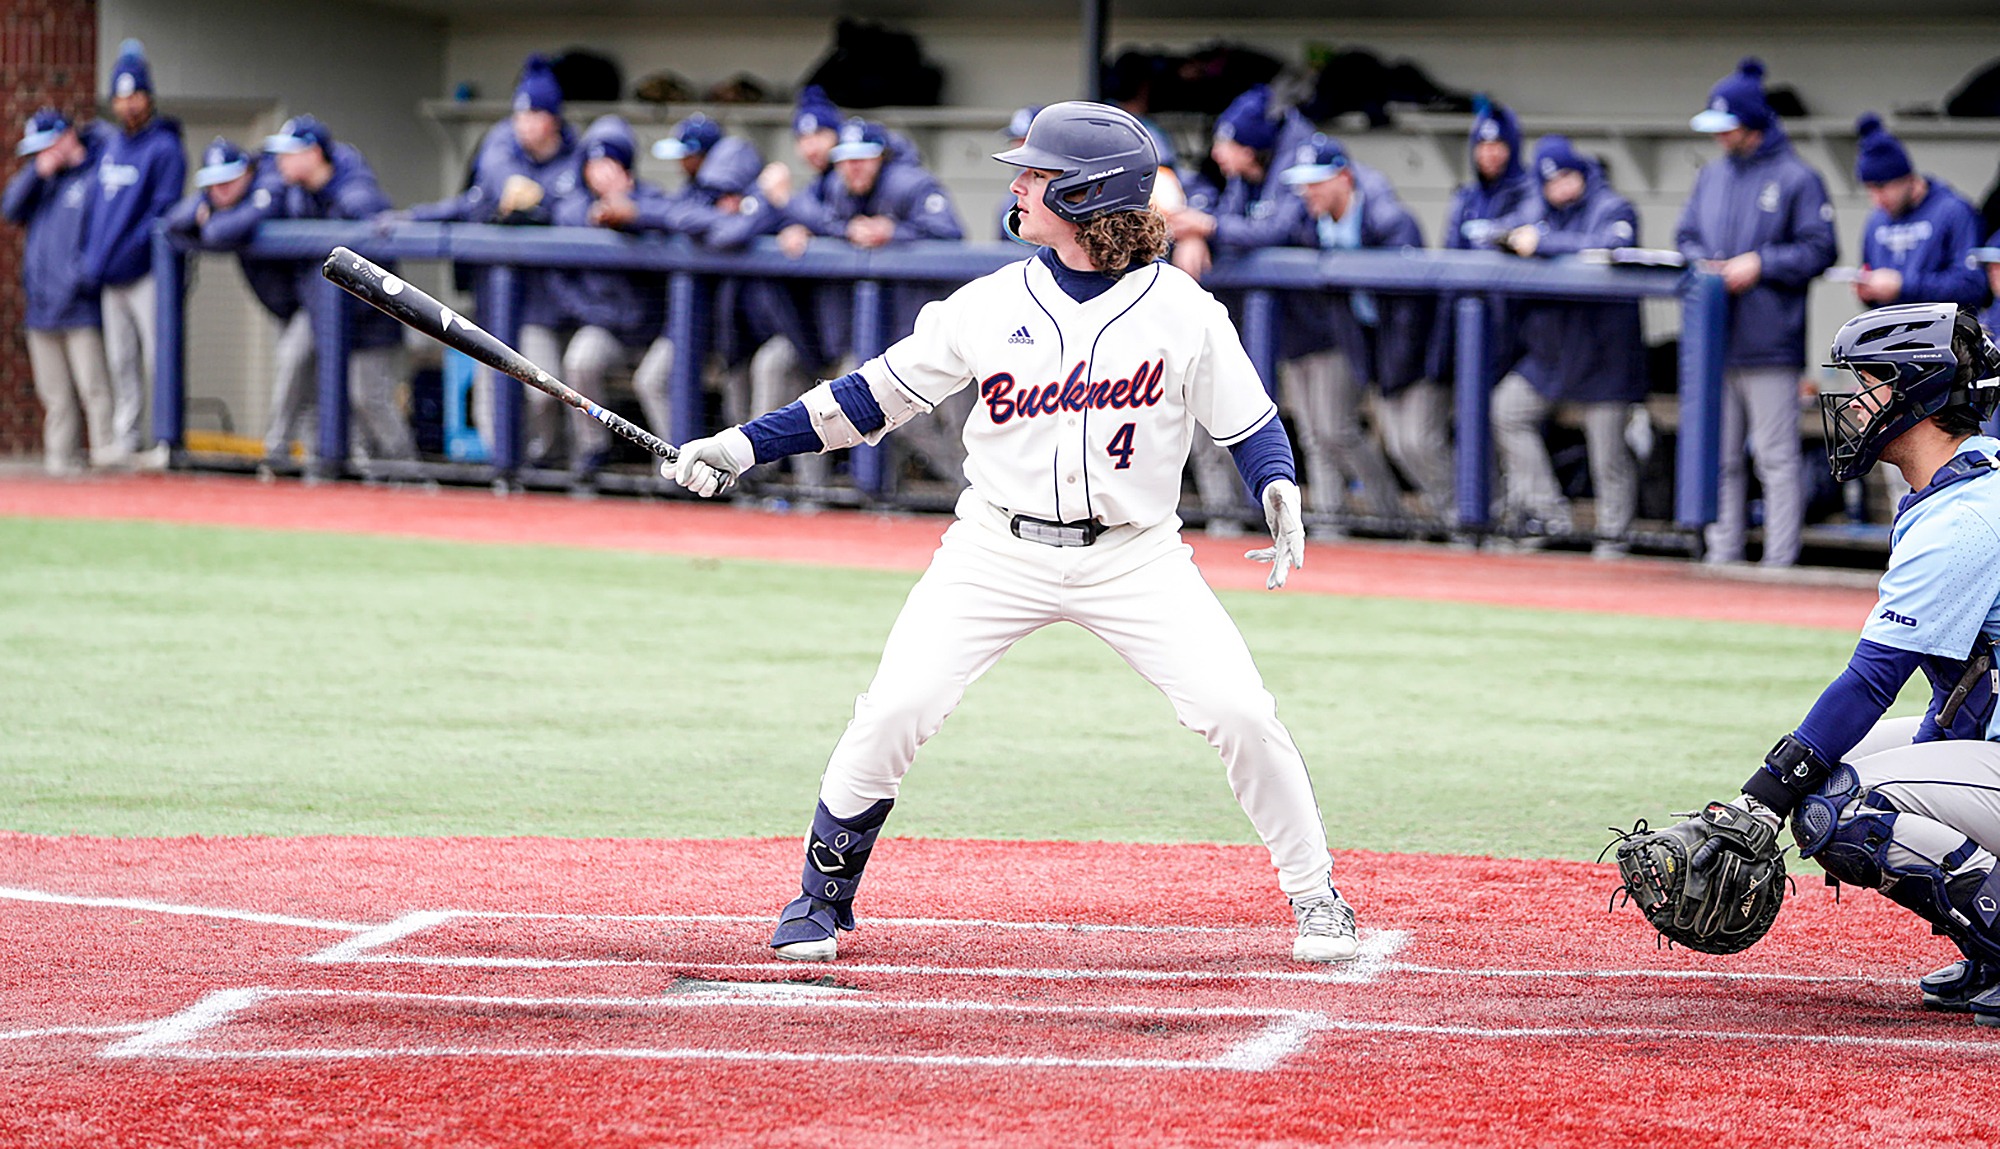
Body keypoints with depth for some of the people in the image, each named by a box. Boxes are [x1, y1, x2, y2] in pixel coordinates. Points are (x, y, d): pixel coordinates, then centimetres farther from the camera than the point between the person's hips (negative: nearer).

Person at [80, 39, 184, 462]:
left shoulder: (164, 148, -6)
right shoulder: (110, 147, 16)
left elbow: (162, 210, -12)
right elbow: (98, 203, 25)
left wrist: (128, 252, -16)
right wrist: (91, 257, 14)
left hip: (147, 272, -7)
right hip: (109, 278, 7)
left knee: (157, 355, -10)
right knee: (121, 361, 9)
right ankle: (125, 438, 14)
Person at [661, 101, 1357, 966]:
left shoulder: (1182, 310, -5)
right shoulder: (989, 306, 0)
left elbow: (1247, 419, 3)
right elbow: (875, 397, 4)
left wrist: (1280, 492, -18)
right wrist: (742, 447, -1)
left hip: (1134, 558, -1)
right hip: (998, 553, 1)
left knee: (1240, 713, -14)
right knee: (893, 711, -12)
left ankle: (1315, 896, 5)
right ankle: (823, 898, 7)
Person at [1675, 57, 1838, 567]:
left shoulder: (1796, 178, -3)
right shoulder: (1712, 175, 17)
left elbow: (1820, 249, -7)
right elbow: (1685, 235, 21)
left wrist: (1759, 264, -13)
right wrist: (1702, 265, 0)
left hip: (1769, 346, -6)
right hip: (1715, 342, 6)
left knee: (1776, 458, -5)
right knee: (1720, 458, 9)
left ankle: (1780, 560, -4)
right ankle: (1722, 555, 14)